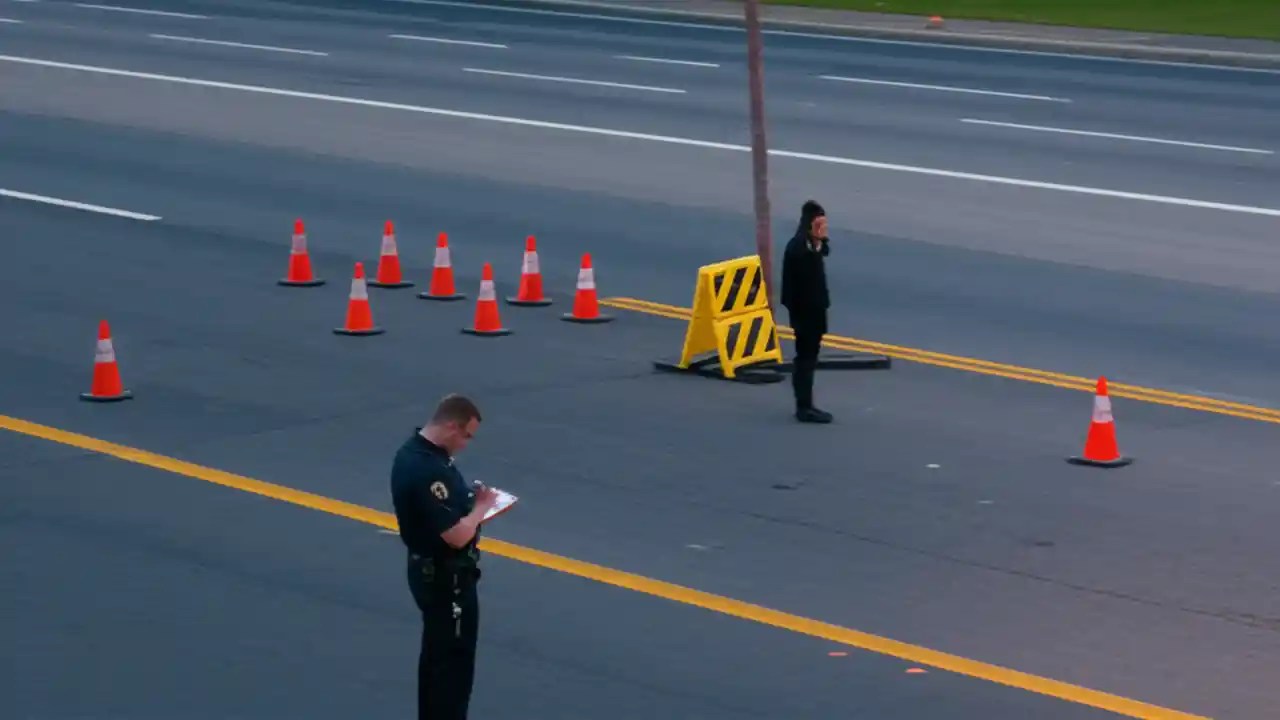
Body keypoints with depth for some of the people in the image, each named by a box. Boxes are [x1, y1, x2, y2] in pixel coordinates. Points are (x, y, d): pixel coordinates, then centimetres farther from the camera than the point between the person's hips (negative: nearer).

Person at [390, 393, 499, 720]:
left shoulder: (414, 450, 2)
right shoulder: (427, 470, -31)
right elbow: (457, 535, -29)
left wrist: (469, 501, 3)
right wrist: (481, 506, -13)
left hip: (430, 569, 10)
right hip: (445, 578, -10)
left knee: (436, 654, 23)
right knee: (453, 660, 1)